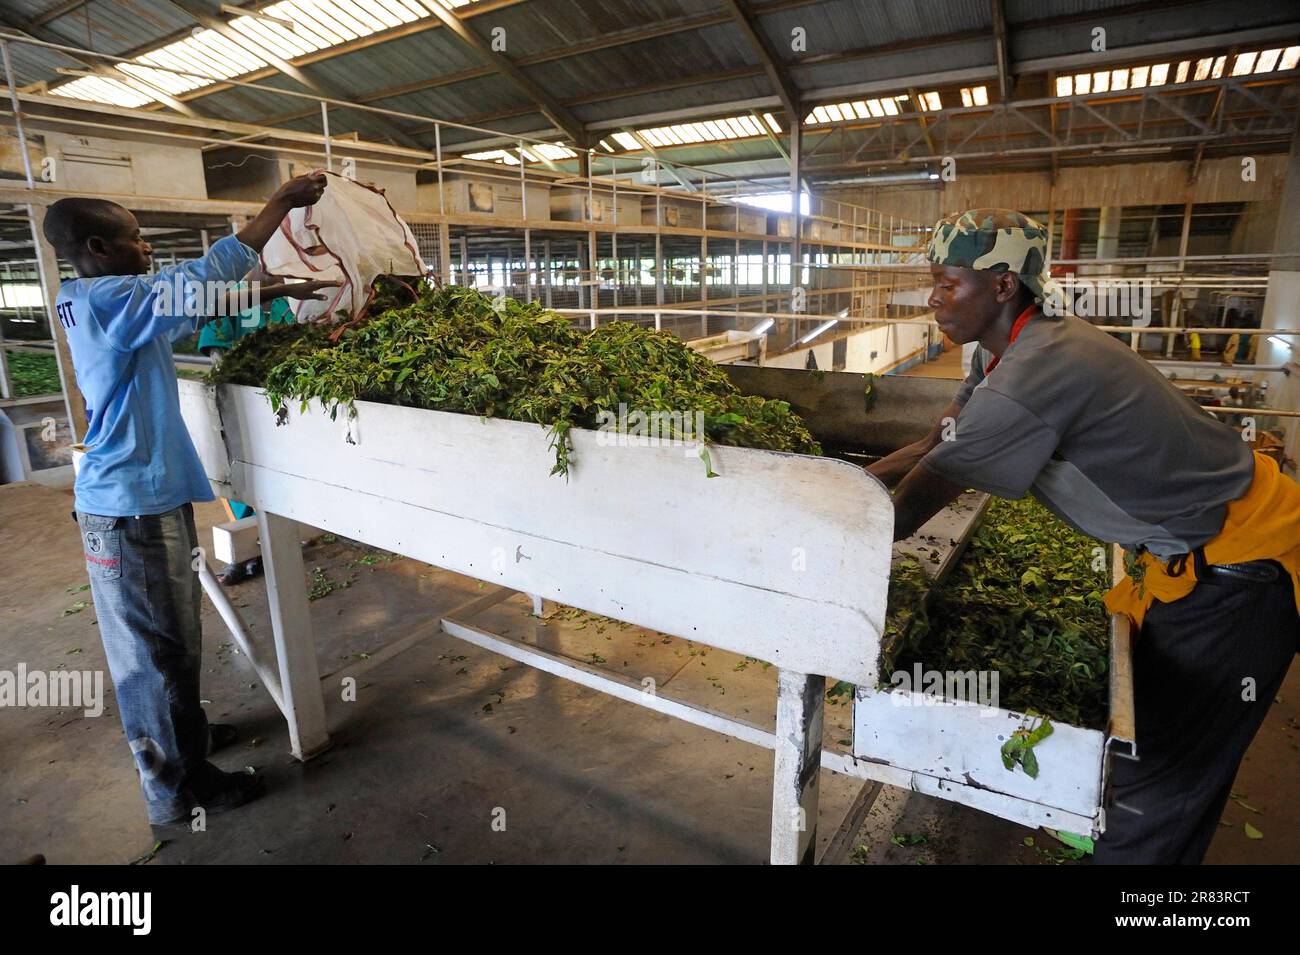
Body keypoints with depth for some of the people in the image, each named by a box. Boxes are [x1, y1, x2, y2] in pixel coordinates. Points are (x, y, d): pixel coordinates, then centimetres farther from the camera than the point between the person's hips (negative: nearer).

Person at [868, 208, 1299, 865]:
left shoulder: (1037, 373, -31)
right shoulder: (1014, 348, -1)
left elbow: (910, 508, -27)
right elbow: (931, 447, 4)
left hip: (1236, 570, -9)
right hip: (1187, 549, 9)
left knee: (1158, 788, -1)